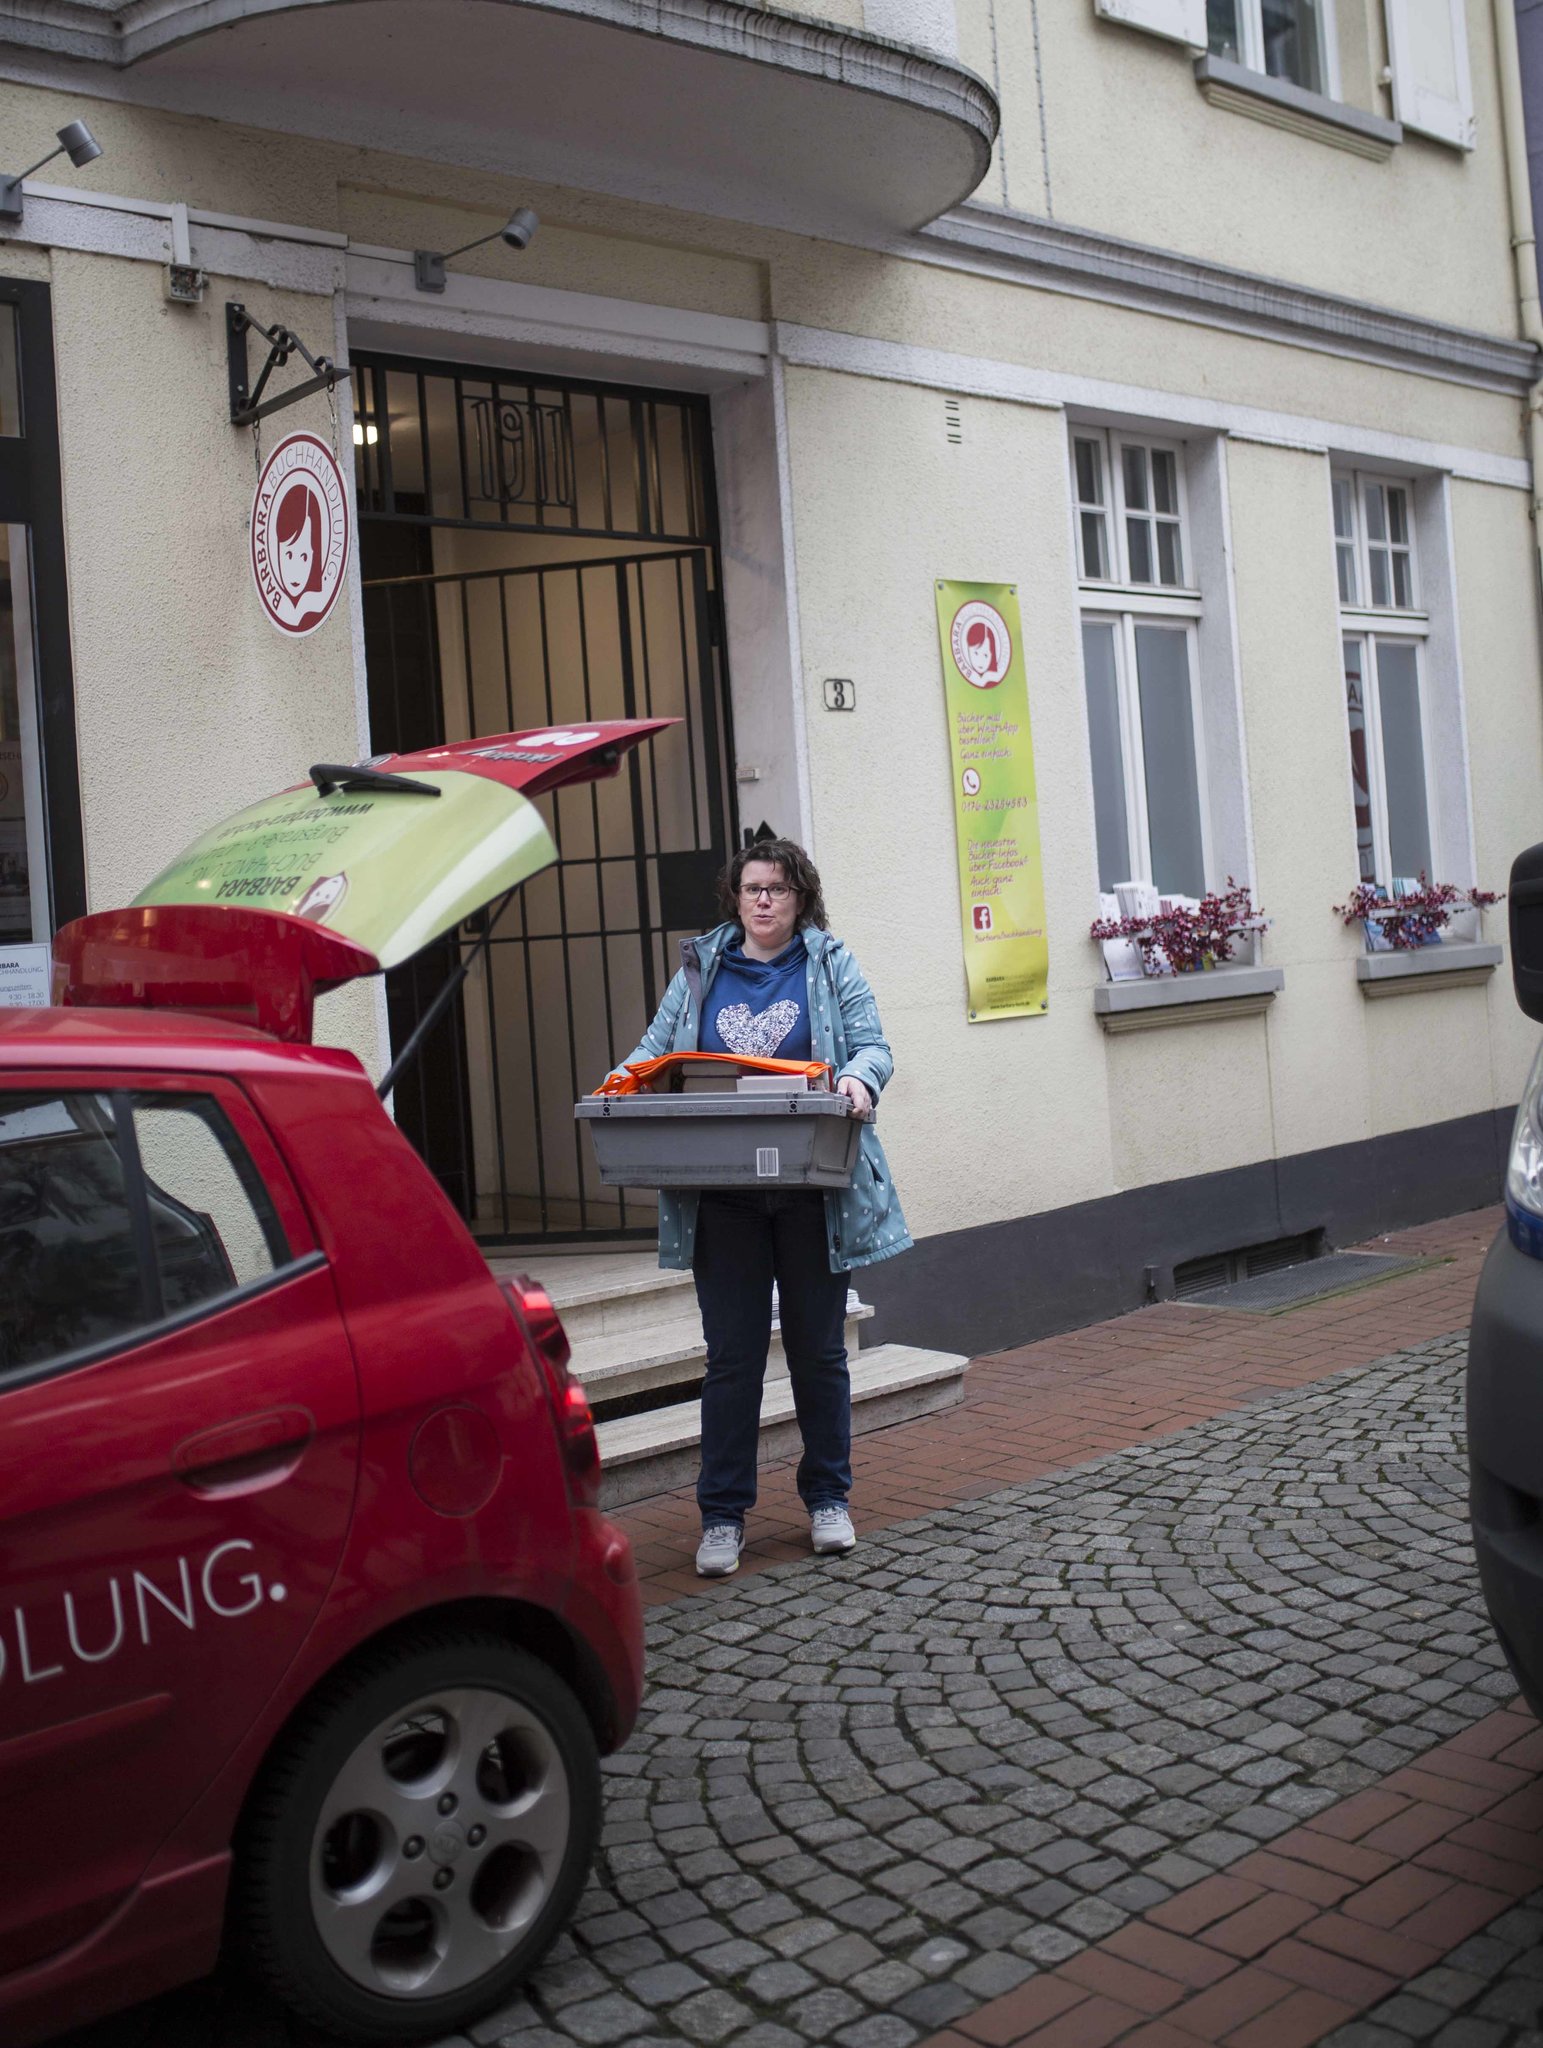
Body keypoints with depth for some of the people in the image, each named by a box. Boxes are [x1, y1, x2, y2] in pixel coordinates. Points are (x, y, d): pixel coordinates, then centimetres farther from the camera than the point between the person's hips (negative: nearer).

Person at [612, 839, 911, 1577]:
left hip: (813, 1193, -1)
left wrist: (859, 1080, -21)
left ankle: (828, 1499, 25)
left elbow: (872, 1048, 1)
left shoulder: (831, 965, 7)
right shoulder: (700, 969, 12)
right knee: (731, 1354, 2)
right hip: (723, 1197, 1)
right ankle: (723, 1514, 11)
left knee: (818, 1348, 10)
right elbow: (655, 1051, 11)